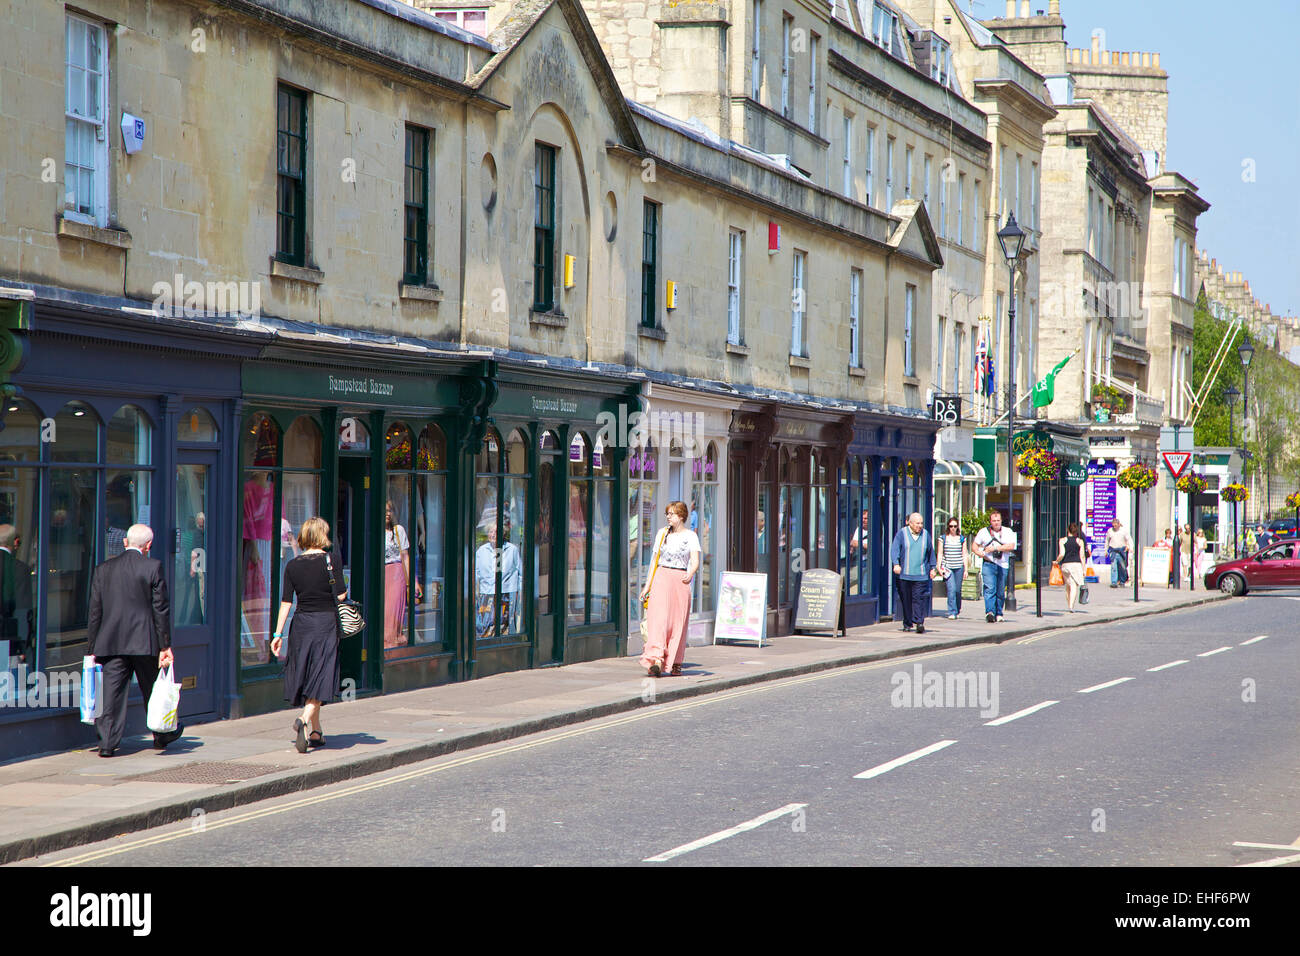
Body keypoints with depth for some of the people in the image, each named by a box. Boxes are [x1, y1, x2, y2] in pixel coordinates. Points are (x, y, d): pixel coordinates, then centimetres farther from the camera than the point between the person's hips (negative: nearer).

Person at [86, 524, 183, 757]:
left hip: (111, 642, 2)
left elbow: (94, 613, 7)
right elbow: (160, 609, -6)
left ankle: (107, 742, -5)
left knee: (112, 691, 1)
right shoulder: (153, 567, -5)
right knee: (153, 691, 13)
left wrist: (91, 649, 12)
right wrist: (165, 645, -3)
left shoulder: (103, 570, 5)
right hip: (145, 642, -2)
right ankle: (162, 734, 28)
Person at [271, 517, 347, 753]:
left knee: (304, 675, 12)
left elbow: (286, 601, 2)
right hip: (326, 623, -4)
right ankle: (305, 720, -26)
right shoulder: (330, 561, -6)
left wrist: (278, 633, 5)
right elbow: (341, 595, -9)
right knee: (320, 677, -4)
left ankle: (315, 732, 19)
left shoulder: (293, 566, 3)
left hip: (301, 623, 4)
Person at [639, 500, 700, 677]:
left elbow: (695, 562, -8)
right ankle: (656, 662, -24)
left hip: (681, 579, -1)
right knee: (658, 618, -13)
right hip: (661, 577, 1)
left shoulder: (690, 536, 2)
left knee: (678, 622, 2)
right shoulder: (662, 533, 11)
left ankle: (675, 664, 15)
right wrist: (648, 584, 14)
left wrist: (690, 575, -29)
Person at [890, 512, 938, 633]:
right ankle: (907, 624, 12)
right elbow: (894, 549, -5)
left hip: (921, 575, 1)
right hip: (904, 574, -1)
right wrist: (896, 564, -19)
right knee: (906, 599, 3)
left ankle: (919, 622, -14)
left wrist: (932, 568, 19)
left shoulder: (925, 534, 11)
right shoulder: (902, 533, 3)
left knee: (919, 598, -10)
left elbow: (931, 553, 20)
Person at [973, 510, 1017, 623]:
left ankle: (999, 614, 17)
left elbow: (1011, 546, -7)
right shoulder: (984, 532, 10)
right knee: (990, 588, -17)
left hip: (1003, 565, 1)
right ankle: (990, 612, -27)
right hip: (989, 564, -1)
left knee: (1001, 591, 5)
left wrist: (995, 548, -12)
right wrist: (980, 553, -8)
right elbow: (974, 547, 14)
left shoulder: (1008, 532, 9)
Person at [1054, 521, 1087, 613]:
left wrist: (1056, 561, 8)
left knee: (1068, 585, 17)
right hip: (1076, 564, -1)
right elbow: (1082, 556, 1)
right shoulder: (1080, 541, 4)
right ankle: (1071, 606, -22)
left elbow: (1061, 554, -9)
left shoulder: (1062, 540, 2)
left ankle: (1069, 605, 21)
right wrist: (1083, 569, 5)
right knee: (1074, 586, -6)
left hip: (1065, 564, 1)